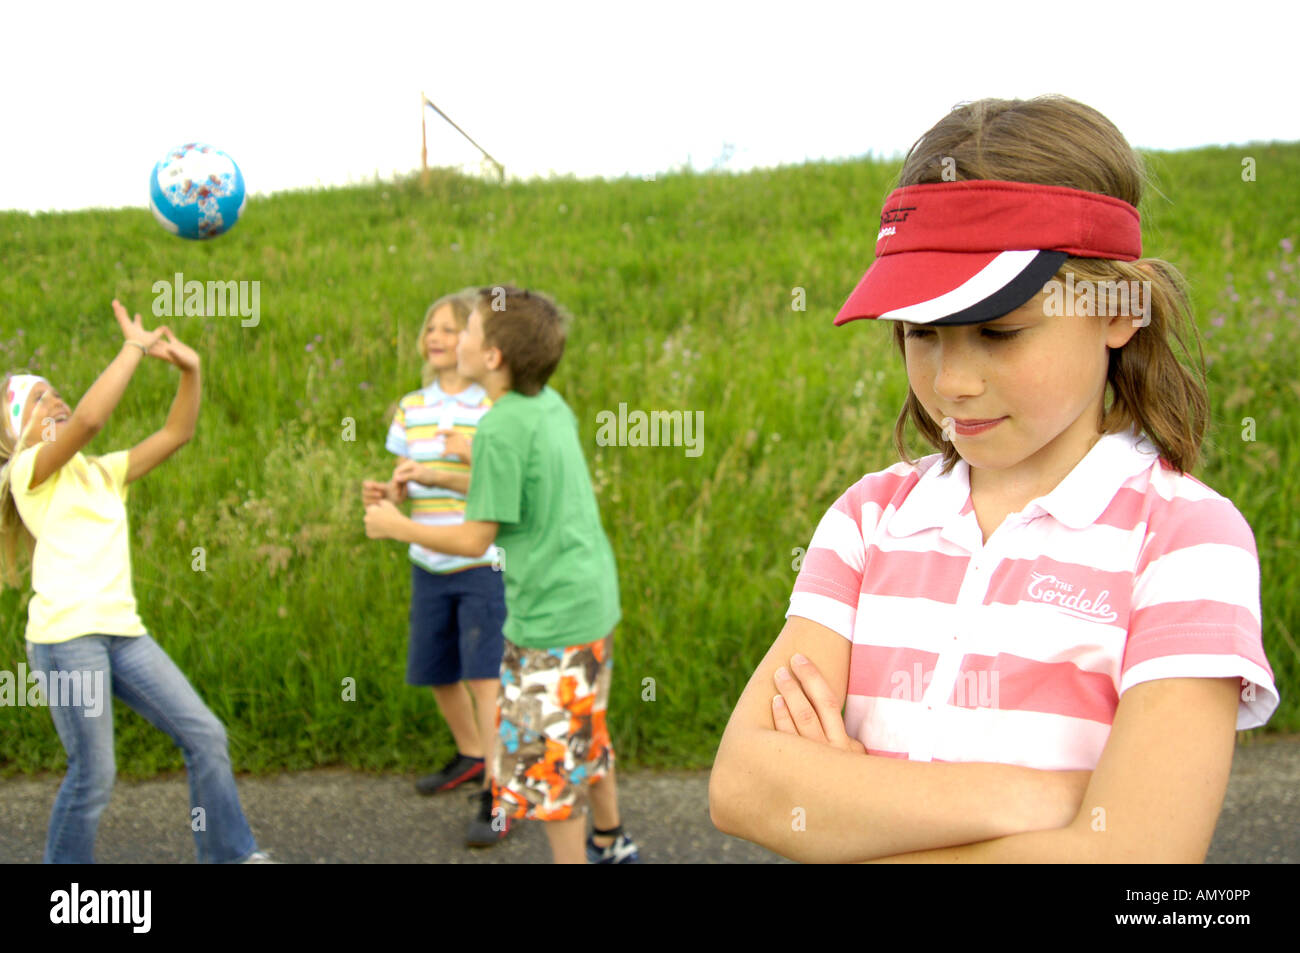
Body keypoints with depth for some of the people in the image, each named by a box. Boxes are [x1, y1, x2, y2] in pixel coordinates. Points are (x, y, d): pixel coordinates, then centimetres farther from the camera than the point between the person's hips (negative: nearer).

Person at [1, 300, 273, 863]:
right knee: (94, 774, -6)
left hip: (122, 632, 7)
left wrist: (190, 370, 1)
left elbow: (176, 434, 16)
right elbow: (89, 419, -18)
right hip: (66, 636, -7)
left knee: (206, 738, 4)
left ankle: (232, 855, 15)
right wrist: (135, 347, -11)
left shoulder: (102, 473, 22)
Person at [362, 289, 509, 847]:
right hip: (430, 564, 6)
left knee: (485, 675, -11)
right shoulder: (411, 408, 7)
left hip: (486, 564, -6)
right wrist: (383, 493, -13)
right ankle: (470, 756, 39)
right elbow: (404, 485, 10)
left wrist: (442, 476, -23)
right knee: (437, 673, 14)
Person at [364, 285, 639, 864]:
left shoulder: (501, 428, -21)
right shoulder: (551, 404, 4)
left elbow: (475, 539, -18)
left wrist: (396, 528, -5)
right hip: (594, 600, 10)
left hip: (551, 619, -9)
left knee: (543, 759, 4)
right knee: (586, 736, 25)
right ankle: (611, 843, 41)